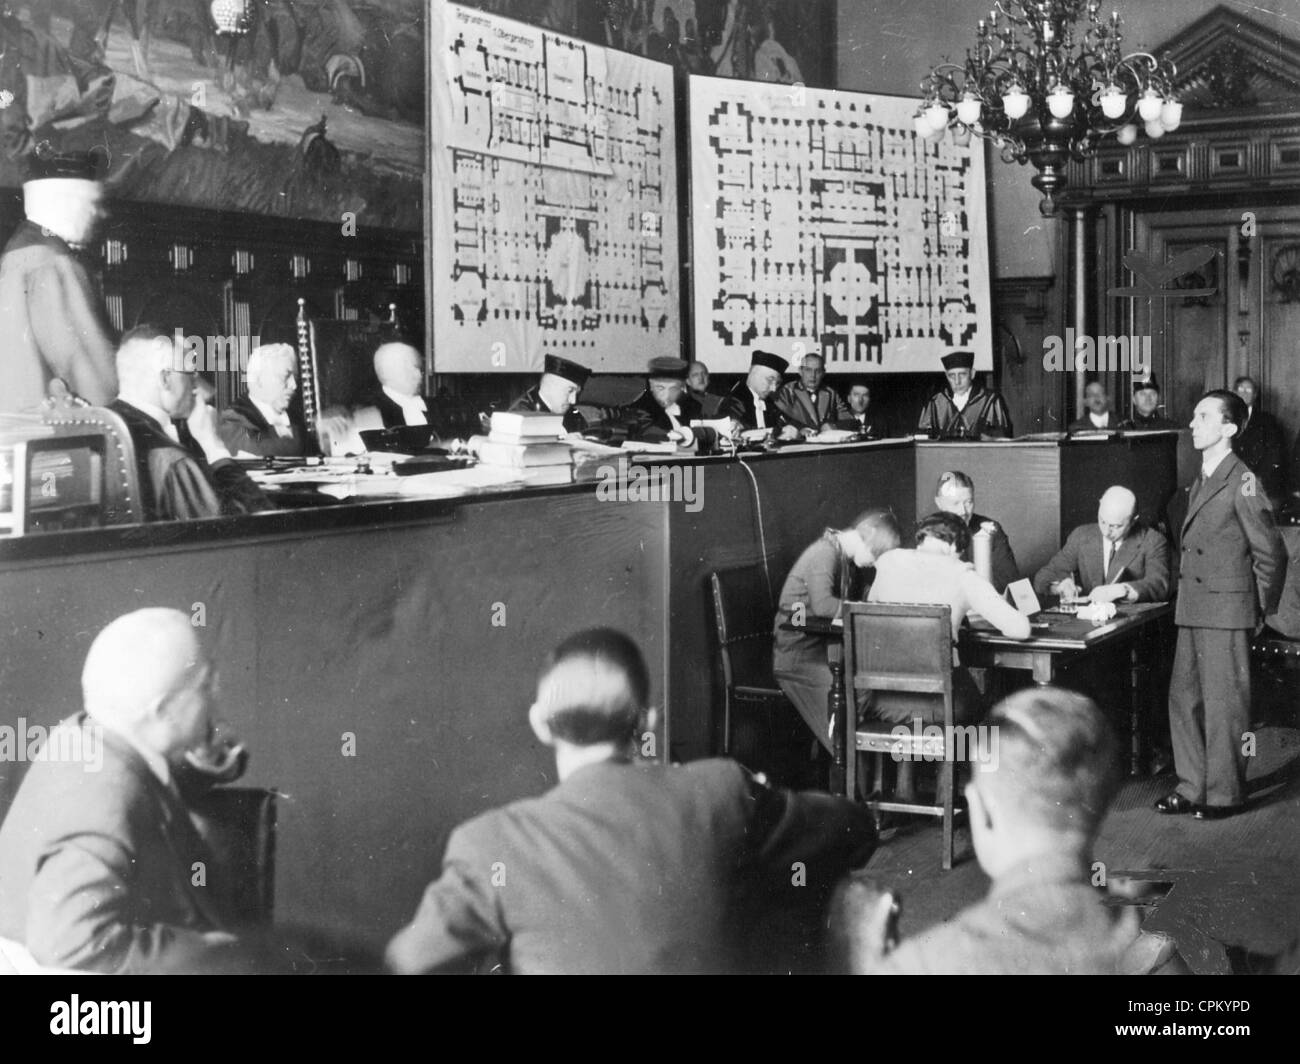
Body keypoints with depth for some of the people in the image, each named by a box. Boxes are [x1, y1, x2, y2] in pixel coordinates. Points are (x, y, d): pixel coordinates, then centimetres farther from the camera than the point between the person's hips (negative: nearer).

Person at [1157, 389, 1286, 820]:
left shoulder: (1241, 484, -11)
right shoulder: (1196, 485, 13)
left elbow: (1272, 553, -9)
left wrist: (1261, 609, -3)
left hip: (1227, 612, -8)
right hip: (1192, 611, 8)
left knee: (1223, 702, 0)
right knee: (1184, 697, 11)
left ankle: (1225, 794, 10)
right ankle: (1193, 786, 22)